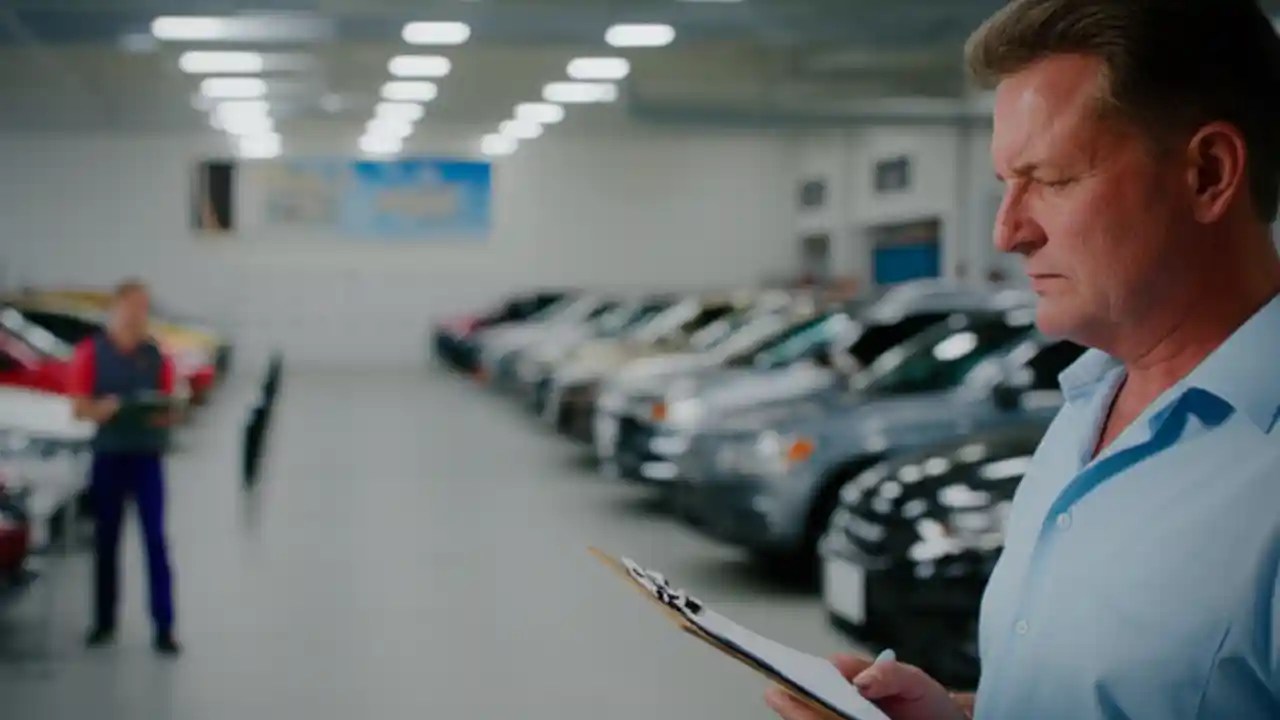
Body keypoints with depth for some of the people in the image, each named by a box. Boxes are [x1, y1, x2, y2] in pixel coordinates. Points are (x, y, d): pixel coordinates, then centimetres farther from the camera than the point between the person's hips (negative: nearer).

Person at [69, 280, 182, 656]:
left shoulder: (157, 357, 6)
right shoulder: (91, 353, 2)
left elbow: (169, 410, 7)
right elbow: (79, 408, 0)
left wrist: (164, 415, -16)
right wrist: (101, 408, -21)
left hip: (147, 456, 0)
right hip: (108, 456, 0)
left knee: (156, 540, -5)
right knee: (106, 541, 8)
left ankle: (164, 628, -6)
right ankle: (104, 622, 19)